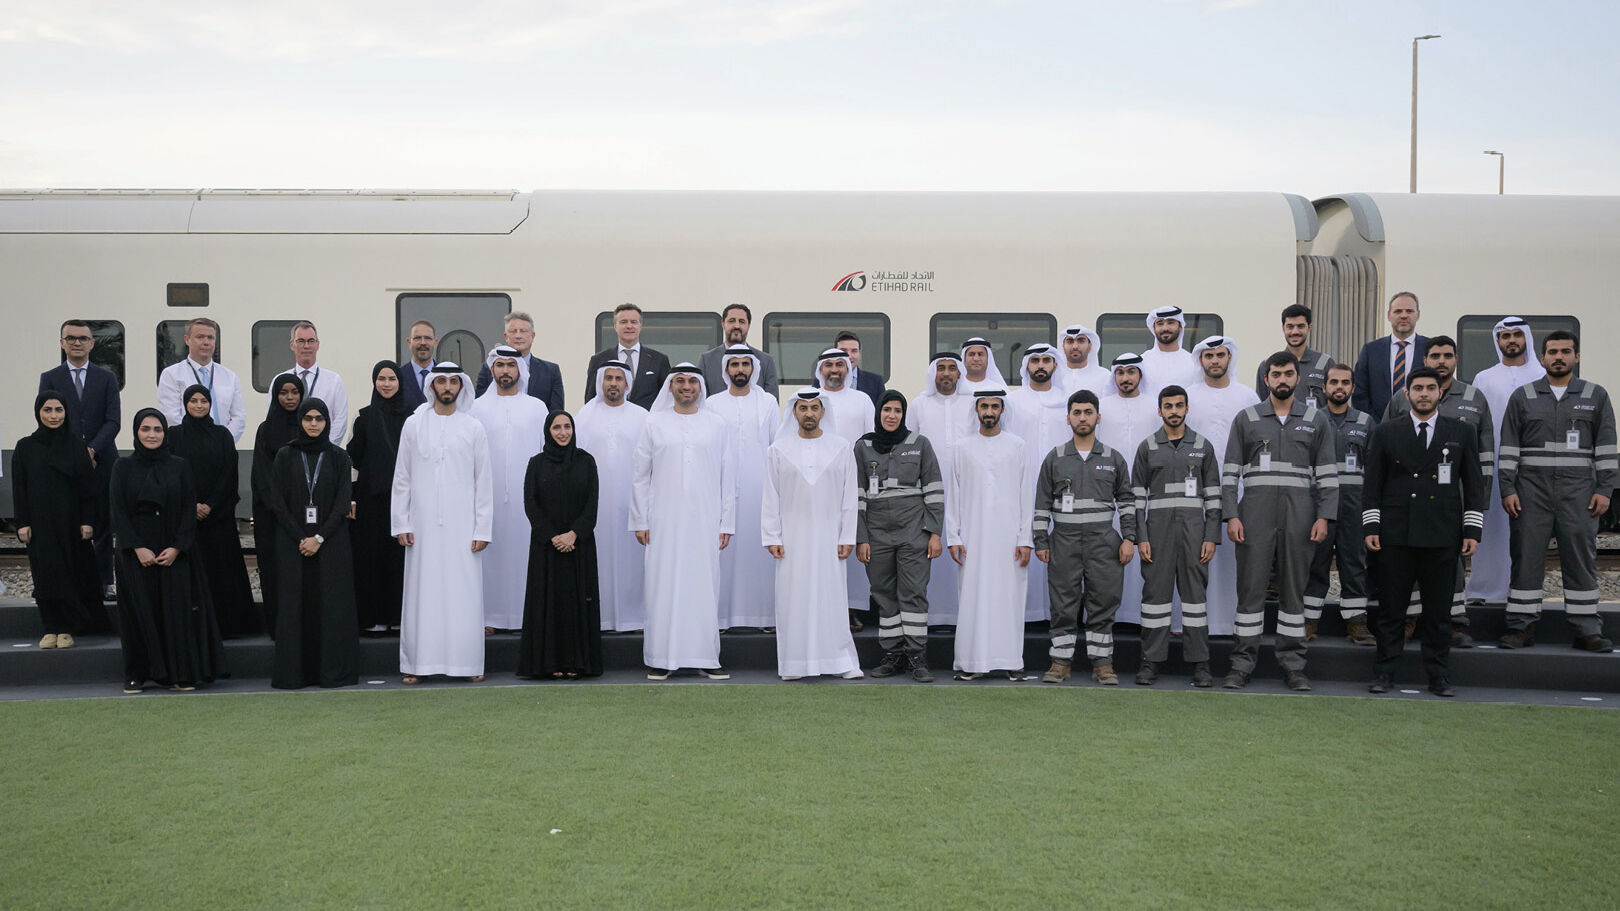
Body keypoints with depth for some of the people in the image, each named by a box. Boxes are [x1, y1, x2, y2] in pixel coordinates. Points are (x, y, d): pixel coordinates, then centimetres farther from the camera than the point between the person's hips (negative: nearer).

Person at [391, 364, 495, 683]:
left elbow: (483, 482, 5)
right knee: (422, 592, 1)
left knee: (465, 593, -1)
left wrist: (483, 529, 0)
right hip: (423, 525, 0)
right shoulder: (414, 425, 7)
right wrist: (400, 524, 1)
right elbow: (402, 478, 8)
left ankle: (468, 663, 6)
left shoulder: (474, 428, 6)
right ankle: (416, 663, 6)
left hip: (462, 525, 0)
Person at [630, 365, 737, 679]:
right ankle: (661, 659, 6)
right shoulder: (655, 424, 6)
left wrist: (726, 523, 3)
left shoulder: (716, 425, 8)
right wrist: (639, 521, 1)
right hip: (664, 523, -1)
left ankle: (706, 658, 9)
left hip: (705, 522, 1)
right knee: (664, 587, -1)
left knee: (705, 586, 1)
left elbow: (728, 476, 8)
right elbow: (639, 475, 6)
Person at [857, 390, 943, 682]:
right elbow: (857, 495, 6)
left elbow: (934, 491, 2)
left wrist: (935, 533, -4)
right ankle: (893, 655, 12)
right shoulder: (863, 447, 7)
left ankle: (918, 658, 0)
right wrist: (860, 539, 1)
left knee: (914, 593, -4)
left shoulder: (920, 444, 4)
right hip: (877, 533, 2)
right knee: (885, 595, 5)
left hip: (913, 531, -2)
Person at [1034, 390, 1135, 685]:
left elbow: (1127, 501, 10)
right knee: (1064, 603, 1)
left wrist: (1129, 539, 0)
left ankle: (1102, 663, 9)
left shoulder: (1114, 458, 9)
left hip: (1103, 542, 0)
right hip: (1064, 541, 0)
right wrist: (1041, 542, 2)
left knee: (1103, 603, 1)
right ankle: (1061, 661, 8)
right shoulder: (1055, 458, 7)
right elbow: (1042, 504, 8)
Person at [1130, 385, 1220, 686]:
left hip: (1194, 531, 0)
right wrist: (1141, 537, -4)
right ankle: (1151, 661, 6)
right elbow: (1137, 495, 5)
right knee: (1155, 593, 0)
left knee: (1195, 593, 1)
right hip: (1158, 530, 0)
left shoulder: (1203, 447, 9)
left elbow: (1213, 495, 7)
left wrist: (1211, 537, -2)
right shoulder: (1147, 447, 8)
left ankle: (1200, 663, 5)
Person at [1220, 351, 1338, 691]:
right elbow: (1230, 472, 5)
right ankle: (1243, 663, 4)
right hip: (1255, 514, -1)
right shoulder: (1246, 419, 8)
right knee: (1251, 587, -1)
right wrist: (1231, 515, -4)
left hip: (1299, 516, 1)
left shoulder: (1316, 421, 11)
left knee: (1294, 589, 5)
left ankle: (1293, 665, 11)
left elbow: (1327, 474, 8)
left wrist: (1324, 517, -3)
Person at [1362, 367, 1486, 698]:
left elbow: (1474, 485, 9)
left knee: (1439, 609, 5)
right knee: (1389, 608, 2)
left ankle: (1437, 675, 14)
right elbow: (1372, 484, 7)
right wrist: (1371, 526, 0)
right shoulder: (1385, 432, 8)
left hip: (1443, 536, 1)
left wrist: (1472, 529, 2)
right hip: (1395, 535, 0)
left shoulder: (1463, 433, 10)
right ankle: (1384, 672, 10)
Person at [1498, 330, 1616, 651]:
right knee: (1526, 558, 0)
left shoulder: (1596, 396, 10)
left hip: (1579, 493, 0)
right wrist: (1507, 489, -2)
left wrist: (1604, 489, 0)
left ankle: (1587, 630, 8)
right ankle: (1522, 627, 6)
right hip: (1531, 491, 0)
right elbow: (1509, 447, 6)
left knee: (1581, 560, 1)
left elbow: (1606, 447, 8)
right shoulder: (1522, 397, 9)